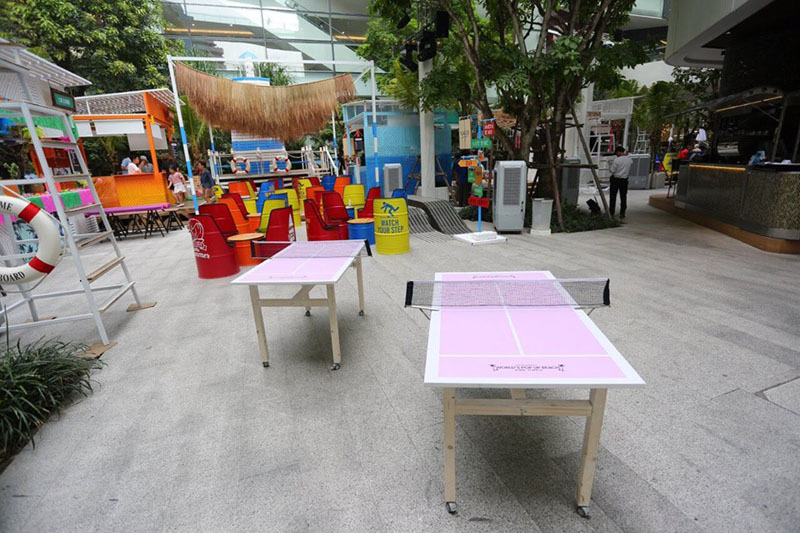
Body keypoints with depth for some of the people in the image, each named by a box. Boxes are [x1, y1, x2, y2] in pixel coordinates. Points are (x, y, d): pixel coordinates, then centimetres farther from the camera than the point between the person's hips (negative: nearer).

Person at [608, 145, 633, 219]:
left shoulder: (617, 160, -15)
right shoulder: (630, 159, -1)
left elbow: (612, 171, -13)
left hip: (615, 180, -4)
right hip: (624, 180, 4)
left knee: (613, 197, 4)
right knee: (623, 197, 10)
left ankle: (611, 213, 5)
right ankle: (622, 213, 11)